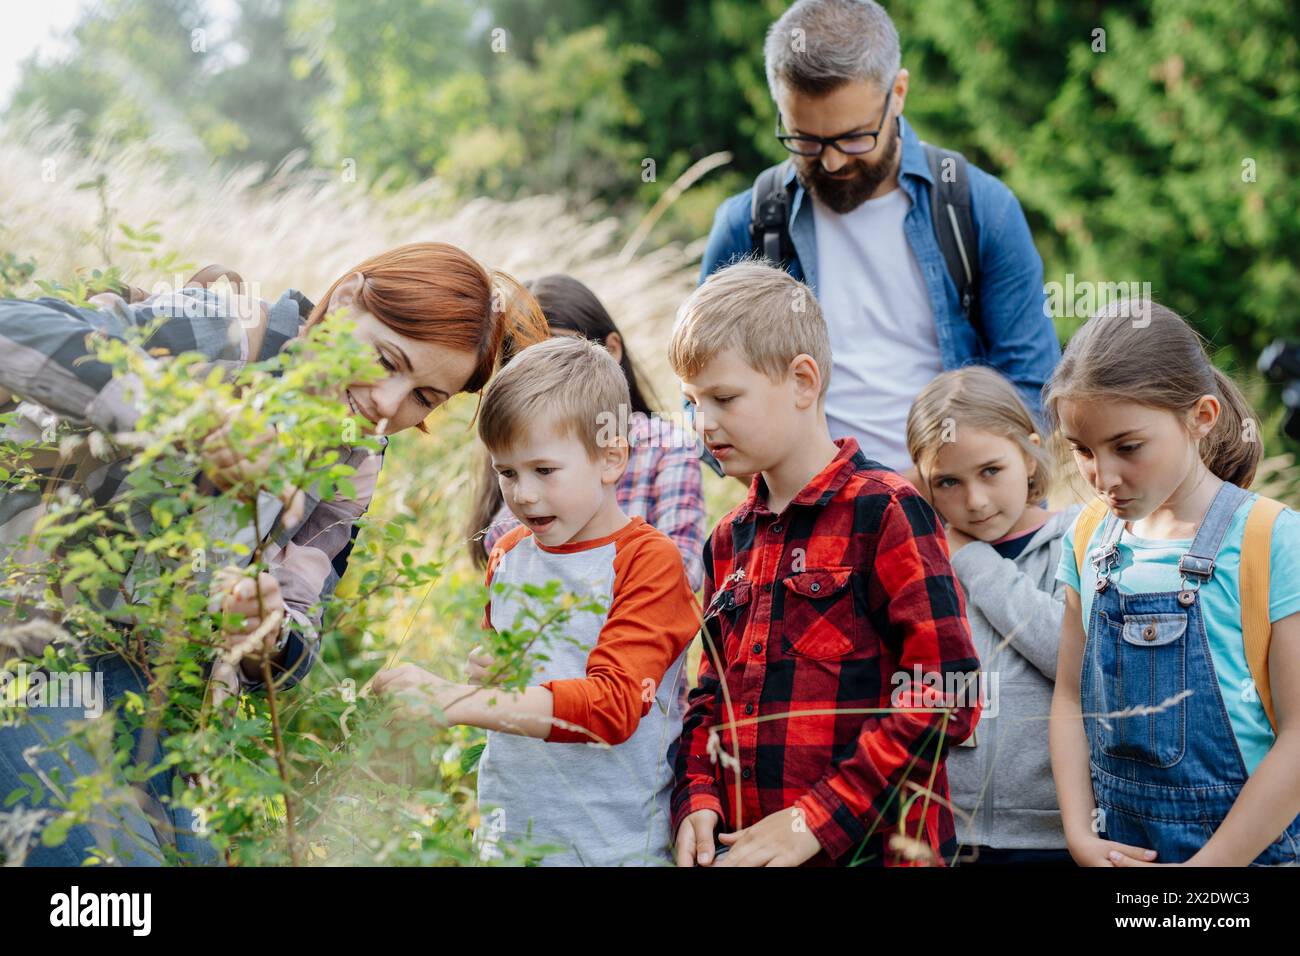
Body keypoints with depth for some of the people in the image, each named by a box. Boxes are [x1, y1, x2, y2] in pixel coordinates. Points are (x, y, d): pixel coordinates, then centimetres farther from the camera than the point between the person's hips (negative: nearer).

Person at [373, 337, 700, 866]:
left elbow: (613, 705, -23)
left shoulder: (649, 561, -11)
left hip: (616, 843, -5)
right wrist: (485, 674, 1)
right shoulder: (507, 555, 9)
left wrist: (455, 702, -29)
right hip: (507, 838, 5)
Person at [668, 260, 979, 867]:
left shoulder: (883, 512, -9)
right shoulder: (730, 541, 13)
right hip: (740, 850, 6)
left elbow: (945, 698, -16)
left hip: (868, 847, -6)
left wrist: (815, 822, -18)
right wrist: (697, 800, -2)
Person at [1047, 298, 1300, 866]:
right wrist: (1081, 835, -4)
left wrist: (1204, 869, -15)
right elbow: (1072, 697, 8)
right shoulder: (1088, 541, 3)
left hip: (1248, 846, -4)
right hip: (1118, 847, 4)